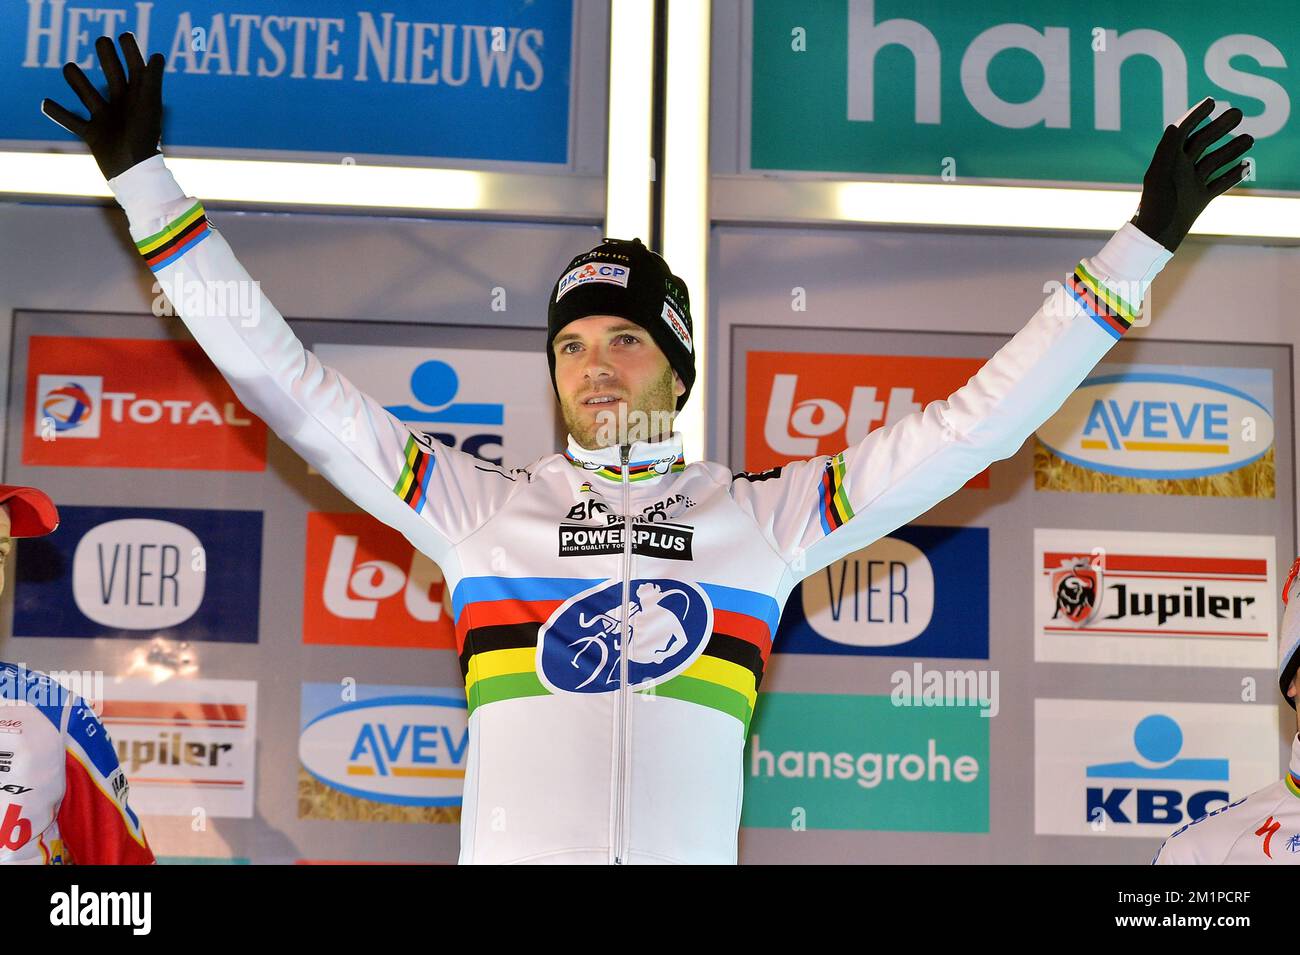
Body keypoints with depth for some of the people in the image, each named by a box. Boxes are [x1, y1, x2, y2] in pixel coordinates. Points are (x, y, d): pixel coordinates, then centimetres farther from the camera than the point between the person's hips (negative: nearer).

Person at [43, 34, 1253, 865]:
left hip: (689, 851, 0)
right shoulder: (478, 505, 14)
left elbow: (971, 424, 14)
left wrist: (1136, 249, 14)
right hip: (508, 845, 0)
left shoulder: (760, 514, 13)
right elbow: (288, 384, 15)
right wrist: (146, 182, 15)